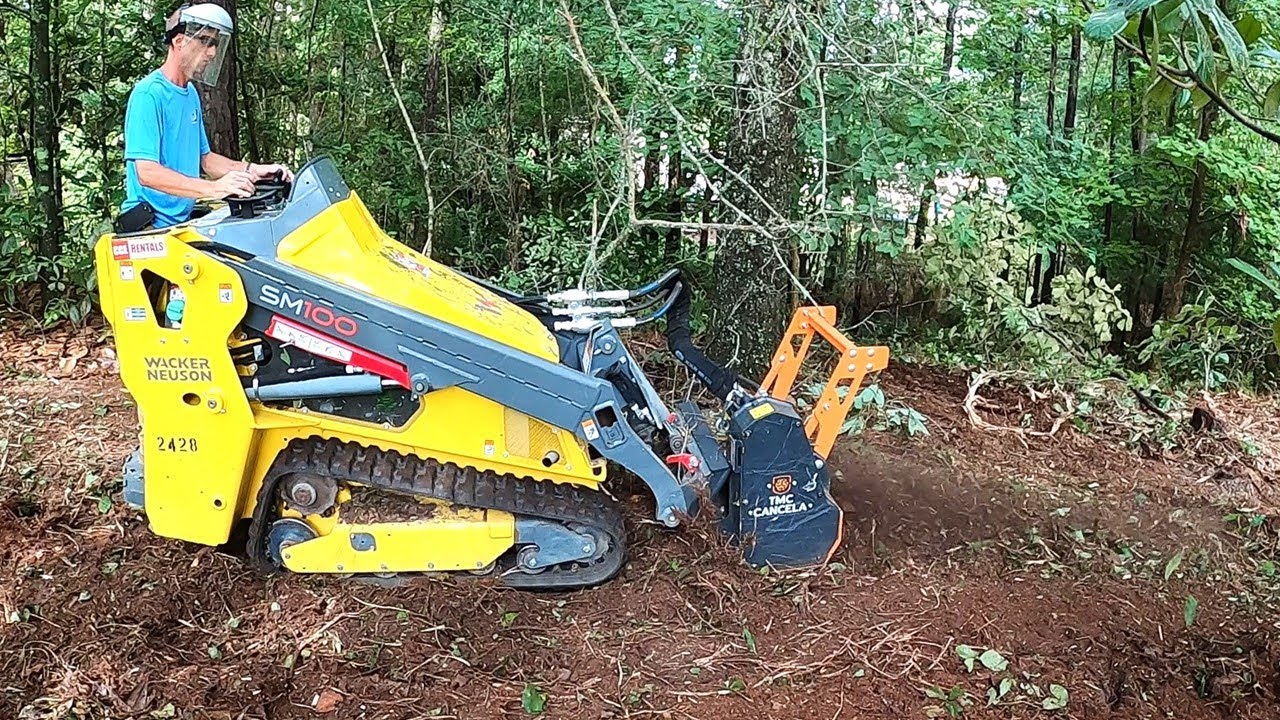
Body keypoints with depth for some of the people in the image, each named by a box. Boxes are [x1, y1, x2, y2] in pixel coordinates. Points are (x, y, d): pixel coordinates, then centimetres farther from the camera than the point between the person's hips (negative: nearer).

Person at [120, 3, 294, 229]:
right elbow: (147, 172, -21)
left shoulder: (191, 94, 16)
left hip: (182, 223, 8)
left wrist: (252, 170, 5)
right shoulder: (149, 94, -11)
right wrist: (213, 188, -30)